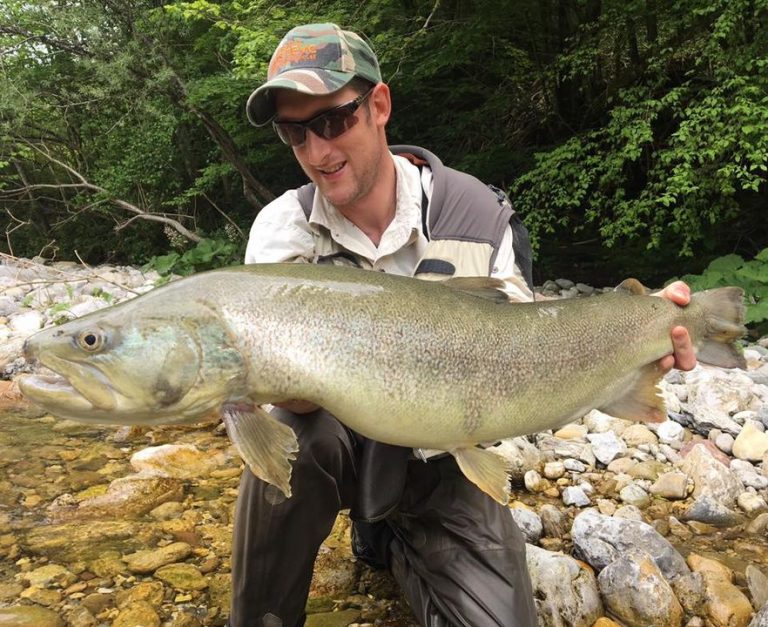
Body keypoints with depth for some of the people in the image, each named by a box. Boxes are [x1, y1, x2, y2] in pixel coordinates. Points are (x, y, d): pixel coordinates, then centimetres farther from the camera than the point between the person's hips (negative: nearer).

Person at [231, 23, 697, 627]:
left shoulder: (476, 211, -11)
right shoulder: (282, 228, -12)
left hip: (442, 464, 2)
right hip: (332, 450, -1)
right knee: (293, 433, -33)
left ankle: (391, 538, 20)